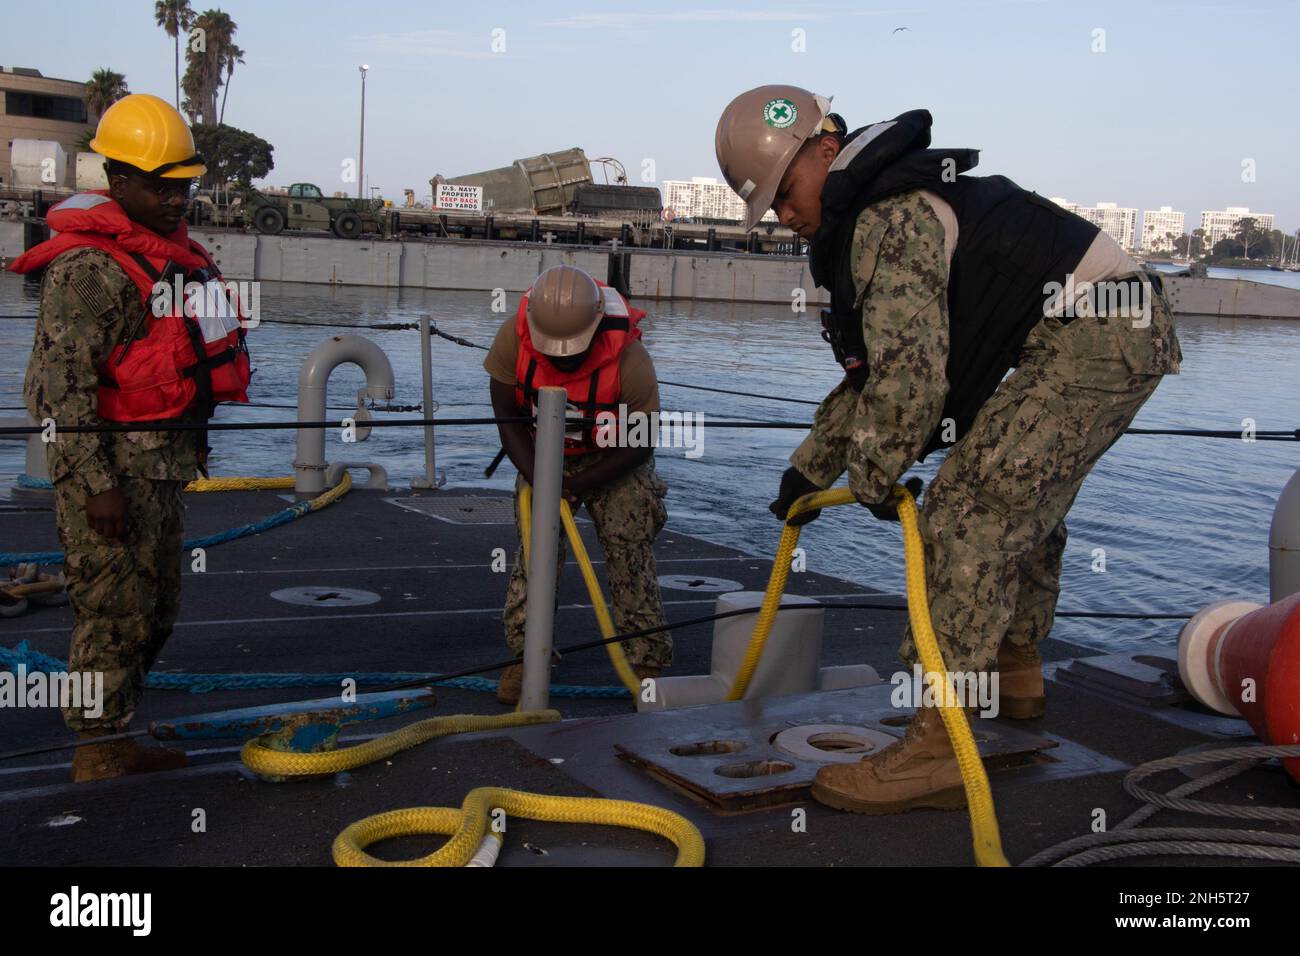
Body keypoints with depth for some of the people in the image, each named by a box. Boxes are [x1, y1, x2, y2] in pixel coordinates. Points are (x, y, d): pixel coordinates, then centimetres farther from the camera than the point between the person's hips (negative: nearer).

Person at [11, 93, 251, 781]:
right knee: (117, 613, -3)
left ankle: (114, 736, 30)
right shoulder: (88, 265, -17)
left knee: (157, 610, 17)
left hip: (162, 464, 10)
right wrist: (97, 483, -24)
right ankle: (99, 753, 11)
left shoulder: (169, 251, 13)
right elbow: (62, 384, -22)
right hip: (110, 466, -10)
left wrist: (193, 437, 25)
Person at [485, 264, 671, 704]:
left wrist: (578, 486, -23)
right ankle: (526, 656, 5)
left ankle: (646, 664, 2)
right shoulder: (513, 339, -26)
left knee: (629, 552, -8)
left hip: (613, 460, -2)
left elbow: (641, 445, -19)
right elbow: (508, 421, -13)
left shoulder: (629, 359, -32)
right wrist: (539, 480, -24)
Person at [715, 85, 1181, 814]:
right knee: (1027, 506, 27)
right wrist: (809, 469, 30)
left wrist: (875, 480, -7)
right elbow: (874, 370, 28)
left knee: (968, 514, -16)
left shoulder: (888, 220, -15)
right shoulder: (883, 215, 20)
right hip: (1129, 333, 11)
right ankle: (1016, 673, 46)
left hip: (1088, 336, -11)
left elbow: (908, 376, -24)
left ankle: (938, 748, -17)